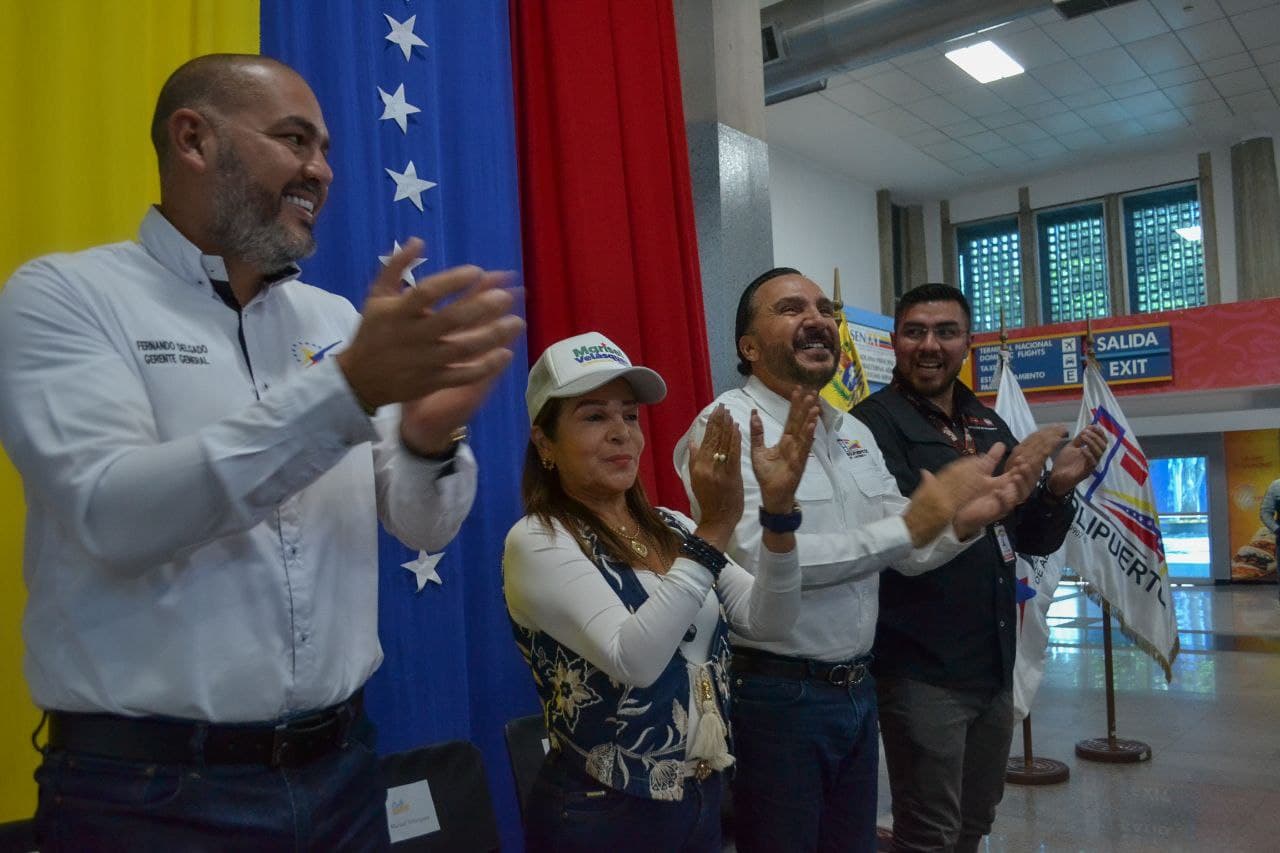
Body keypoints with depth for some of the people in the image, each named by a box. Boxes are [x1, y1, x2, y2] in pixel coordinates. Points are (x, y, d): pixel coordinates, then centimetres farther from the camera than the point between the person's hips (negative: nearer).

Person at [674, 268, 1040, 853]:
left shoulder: (854, 433, 10)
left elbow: (906, 552, 11)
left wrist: (961, 522, -11)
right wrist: (912, 522, -27)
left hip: (855, 689, 8)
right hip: (773, 693, -7)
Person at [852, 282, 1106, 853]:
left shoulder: (988, 425, 11)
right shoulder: (875, 420, -11)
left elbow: (1033, 541, 15)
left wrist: (1058, 487, -5)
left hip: (994, 666, 8)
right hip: (923, 671, -7)